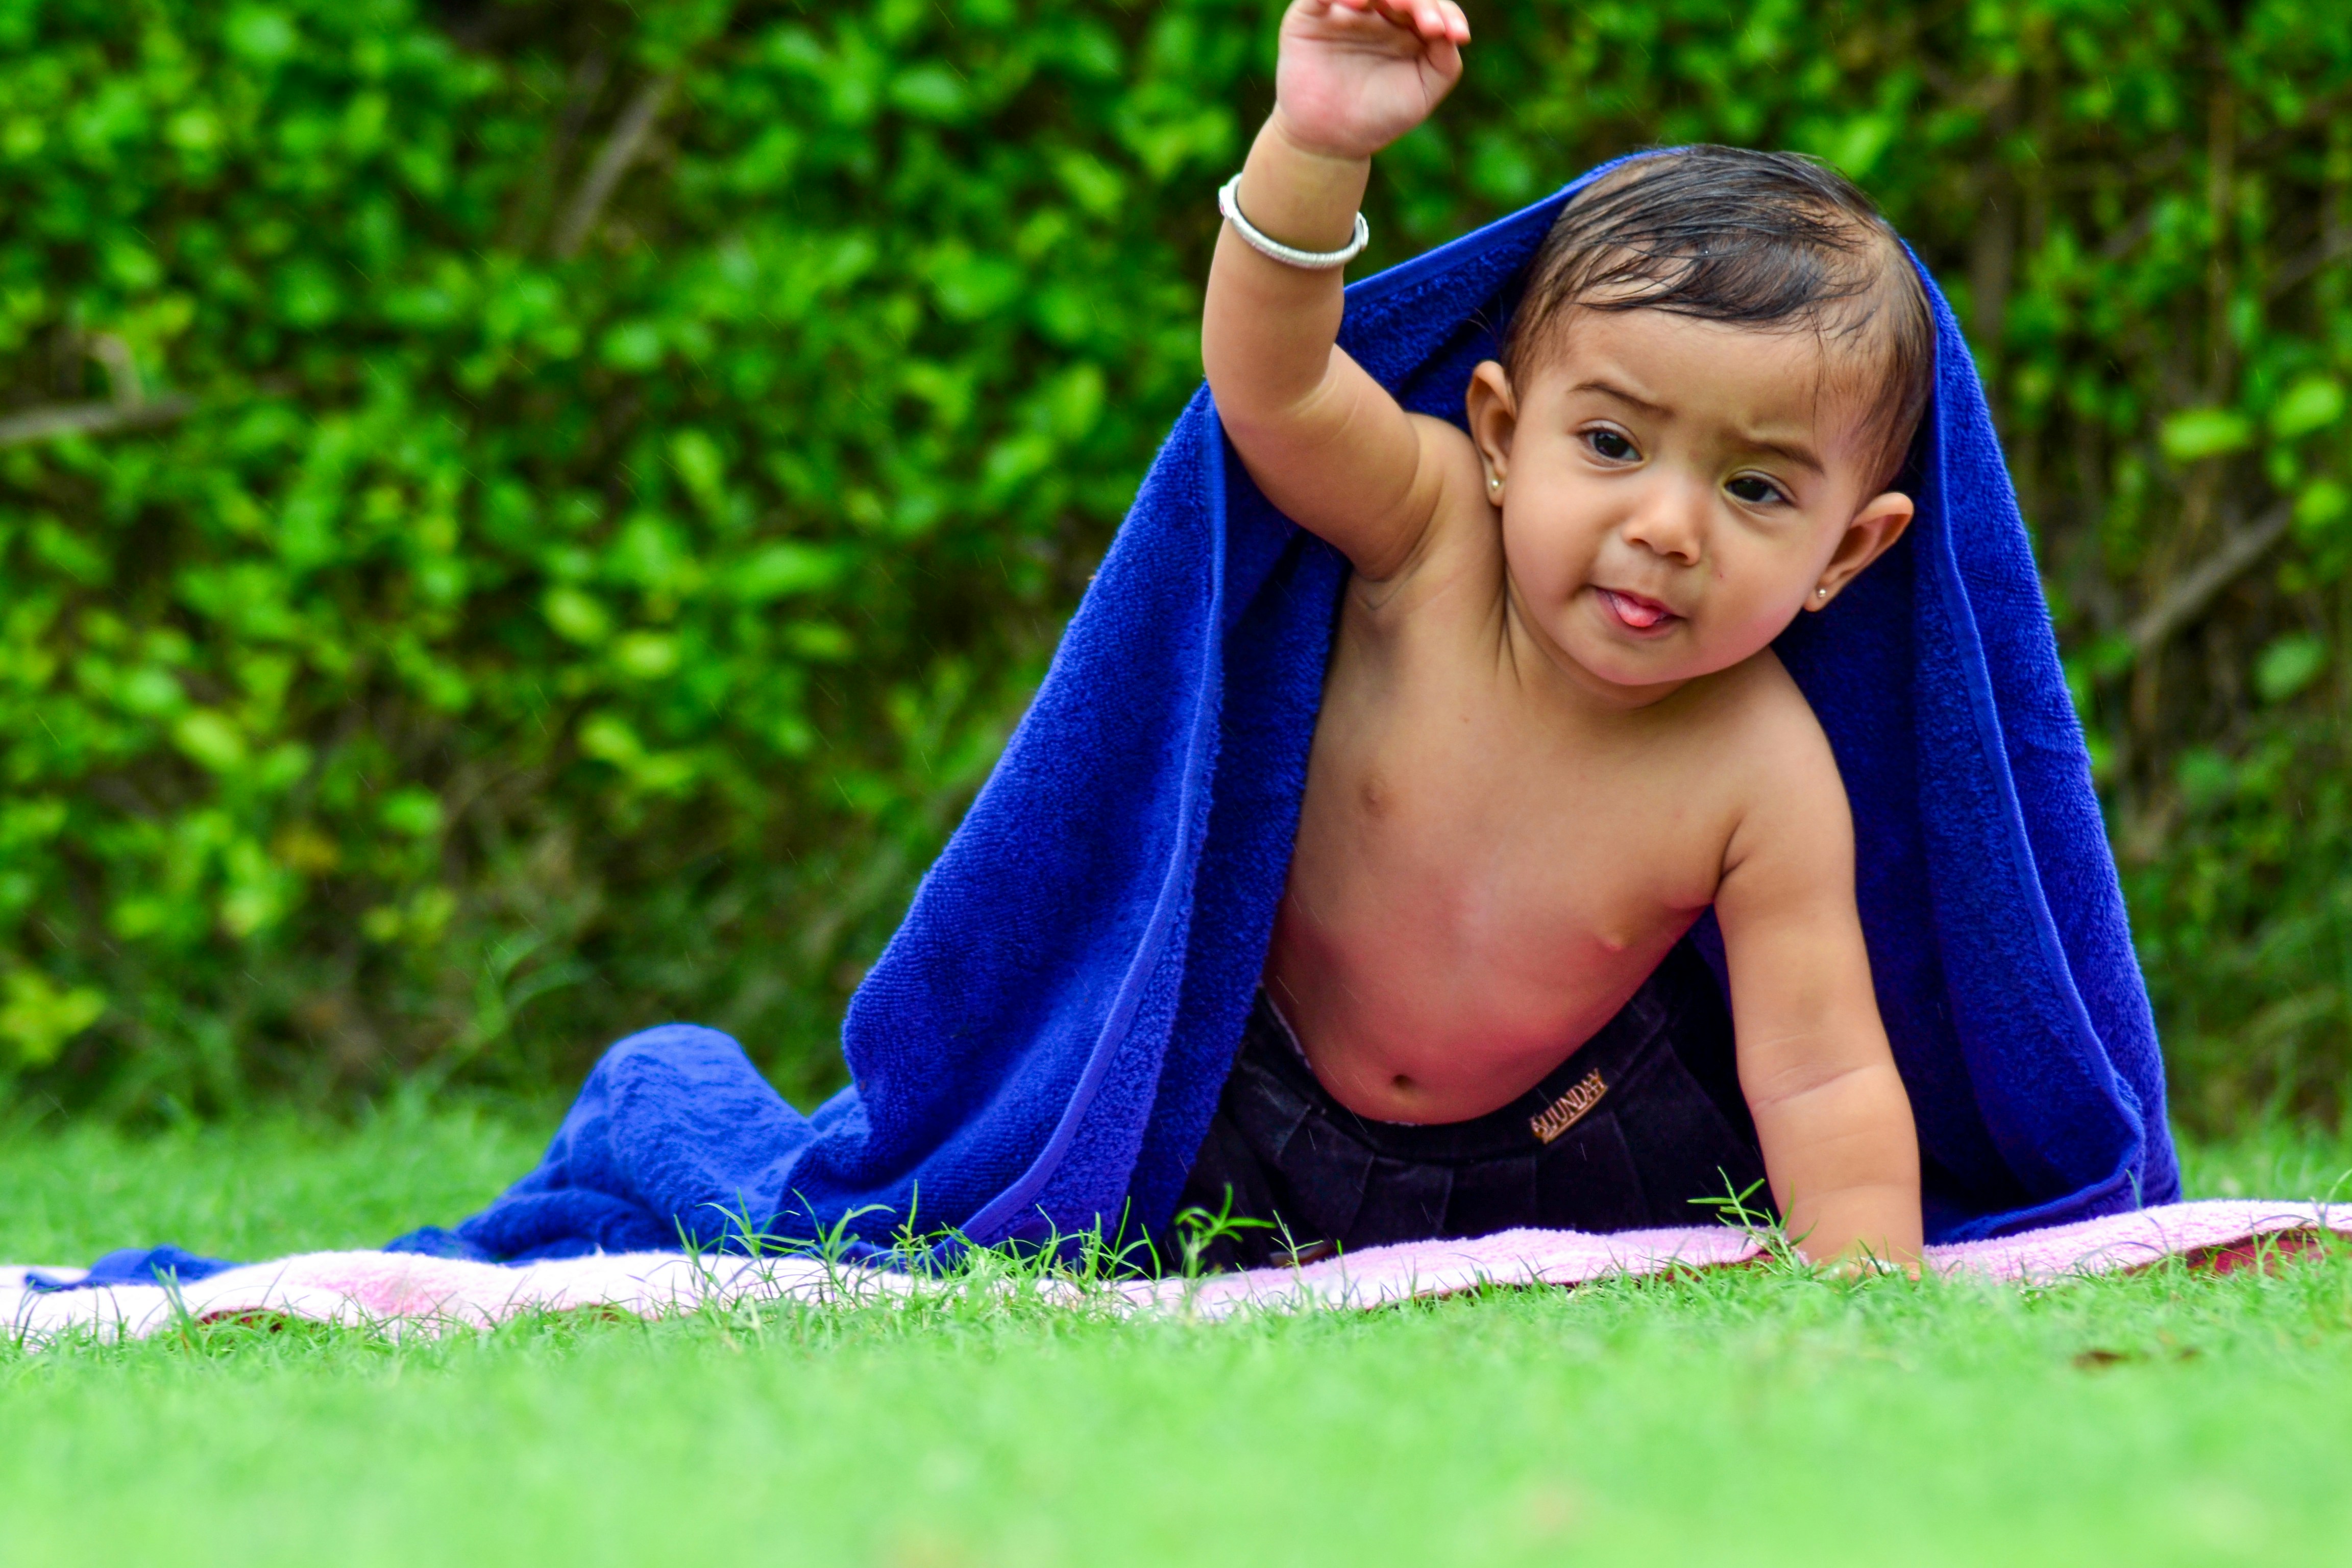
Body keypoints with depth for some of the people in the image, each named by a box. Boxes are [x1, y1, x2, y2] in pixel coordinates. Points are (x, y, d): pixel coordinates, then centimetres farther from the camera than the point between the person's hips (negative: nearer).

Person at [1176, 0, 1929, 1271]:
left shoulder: (1765, 781, -29)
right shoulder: (1433, 527, -27)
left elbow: (1822, 1080, -26)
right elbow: (1269, 383, -43)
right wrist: (1315, 147, -59)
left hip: (1558, 1156, 1)